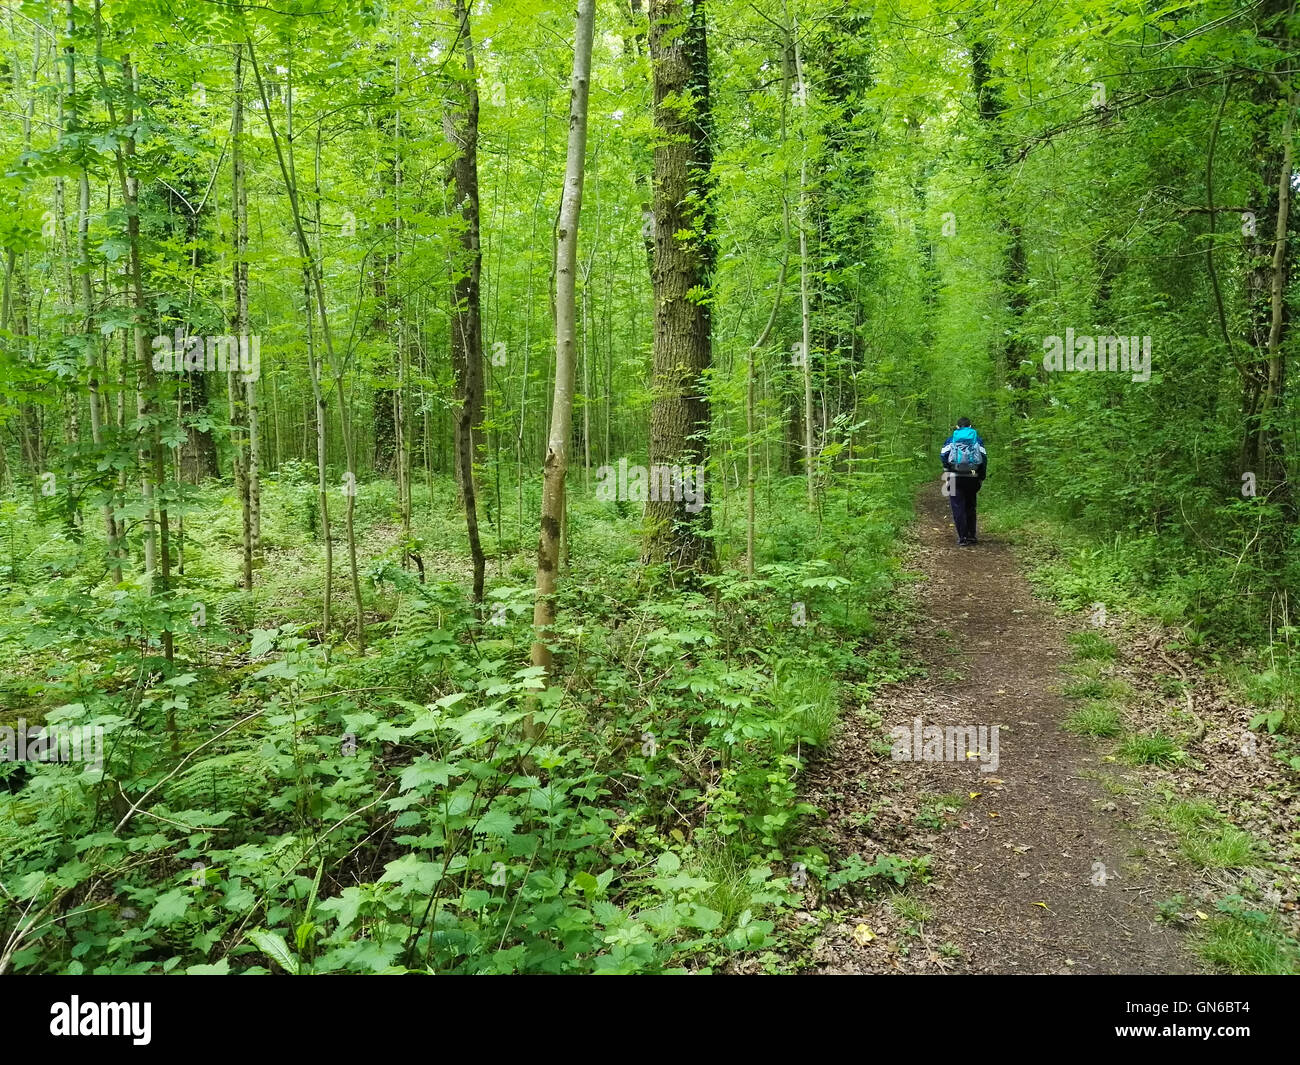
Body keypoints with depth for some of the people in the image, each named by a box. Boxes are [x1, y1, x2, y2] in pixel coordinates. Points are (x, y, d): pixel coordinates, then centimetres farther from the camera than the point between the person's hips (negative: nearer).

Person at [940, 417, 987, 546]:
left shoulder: (951, 439, 10)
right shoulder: (977, 439, 13)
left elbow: (943, 456, -6)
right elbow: (984, 458, 3)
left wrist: (947, 470, 5)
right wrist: (982, 477, 7)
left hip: (955, 477, -2)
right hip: (972, 478, 2)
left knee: (958, 508, -1)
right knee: (970, 507, 16)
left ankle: (962, 538, -5)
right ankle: (972, 536, 18)